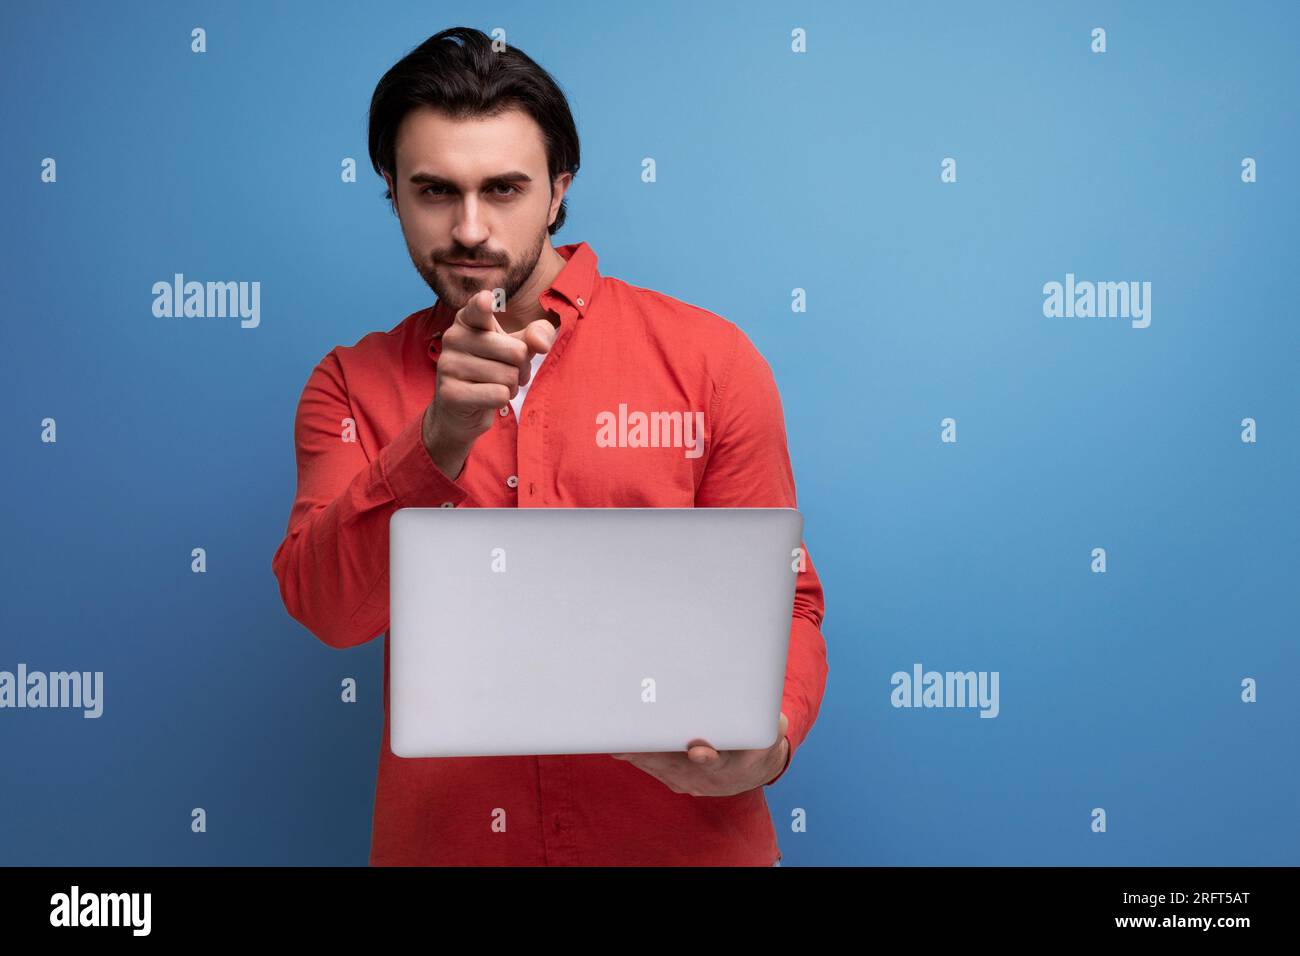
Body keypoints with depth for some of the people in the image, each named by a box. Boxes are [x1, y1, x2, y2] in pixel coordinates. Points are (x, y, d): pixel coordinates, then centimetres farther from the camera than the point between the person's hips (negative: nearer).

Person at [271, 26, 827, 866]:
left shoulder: (708, 359, -6)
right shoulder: (352, 387, 0)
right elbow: (325, 608, -12)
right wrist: (441, 439, -26)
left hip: (680, 840, -1)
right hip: (443, 840, 1)